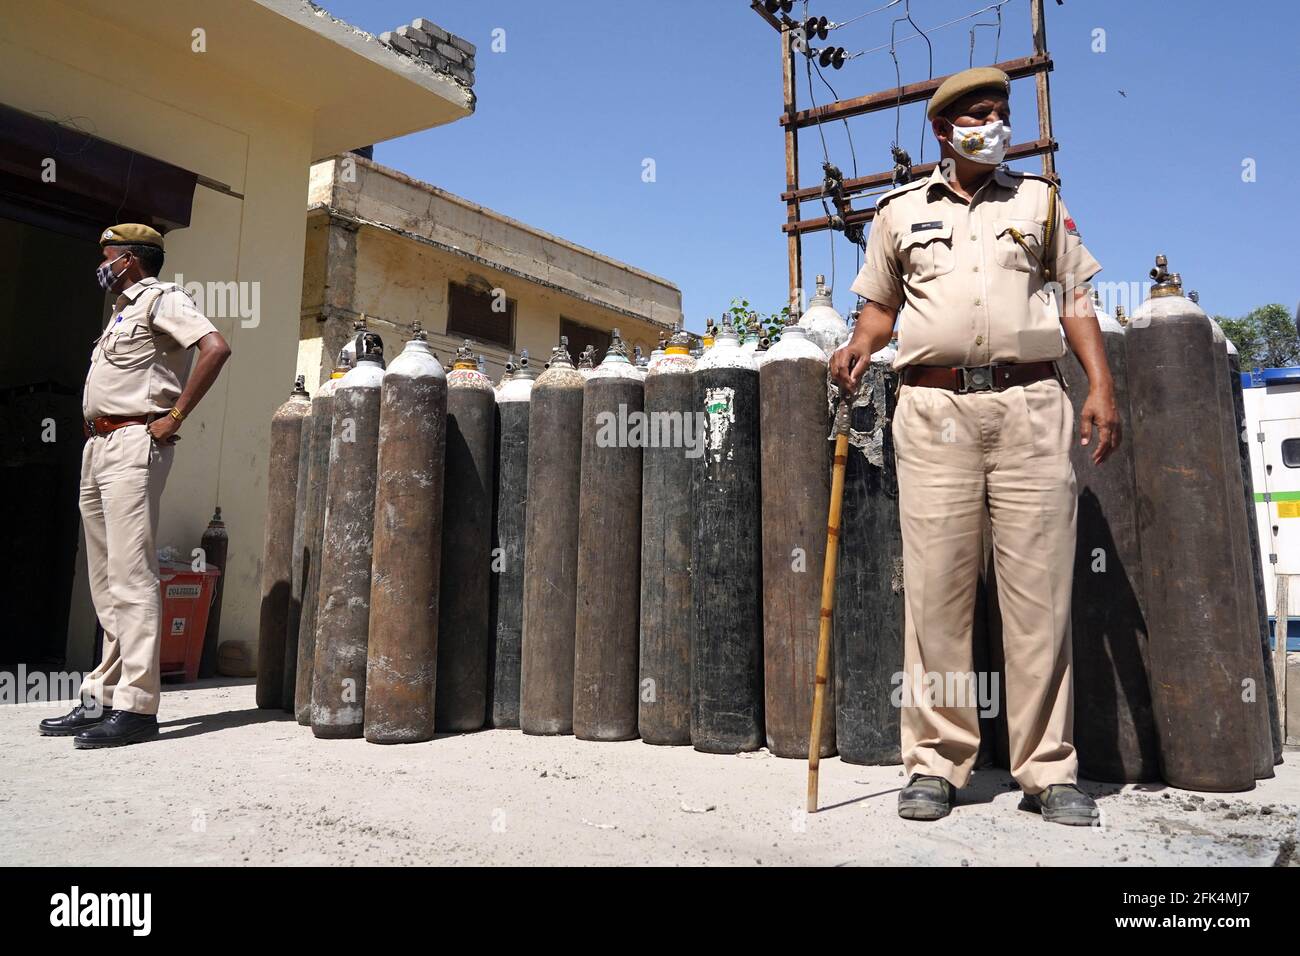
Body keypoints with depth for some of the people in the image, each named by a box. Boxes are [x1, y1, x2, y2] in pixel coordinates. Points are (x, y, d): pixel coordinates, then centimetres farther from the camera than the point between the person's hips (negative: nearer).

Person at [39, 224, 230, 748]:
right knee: (105, 581, 9)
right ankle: (102, 698, 14)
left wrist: (174, 417, -19)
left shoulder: (162, 298, -4)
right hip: (97, 447, 10)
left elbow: (216, 348, -21)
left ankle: (136, 705, -13)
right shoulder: (123, 309, 25)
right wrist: (96, 435, 16)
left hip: (133, 445, -10)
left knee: (130, 575, -14)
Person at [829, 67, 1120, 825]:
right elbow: (880, 303, 21)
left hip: (1032, 405, 1)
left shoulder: (1041, 200, 18)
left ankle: (1050, 770, 7)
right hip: (935, 409, 0)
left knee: (1040, 590, -2)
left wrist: (1102, 385, 2)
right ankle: (937, 763, 5)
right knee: (936, 587, -3)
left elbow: (1076, 300, 14)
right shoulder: (900, 211, 17)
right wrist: (861, 347, -1)